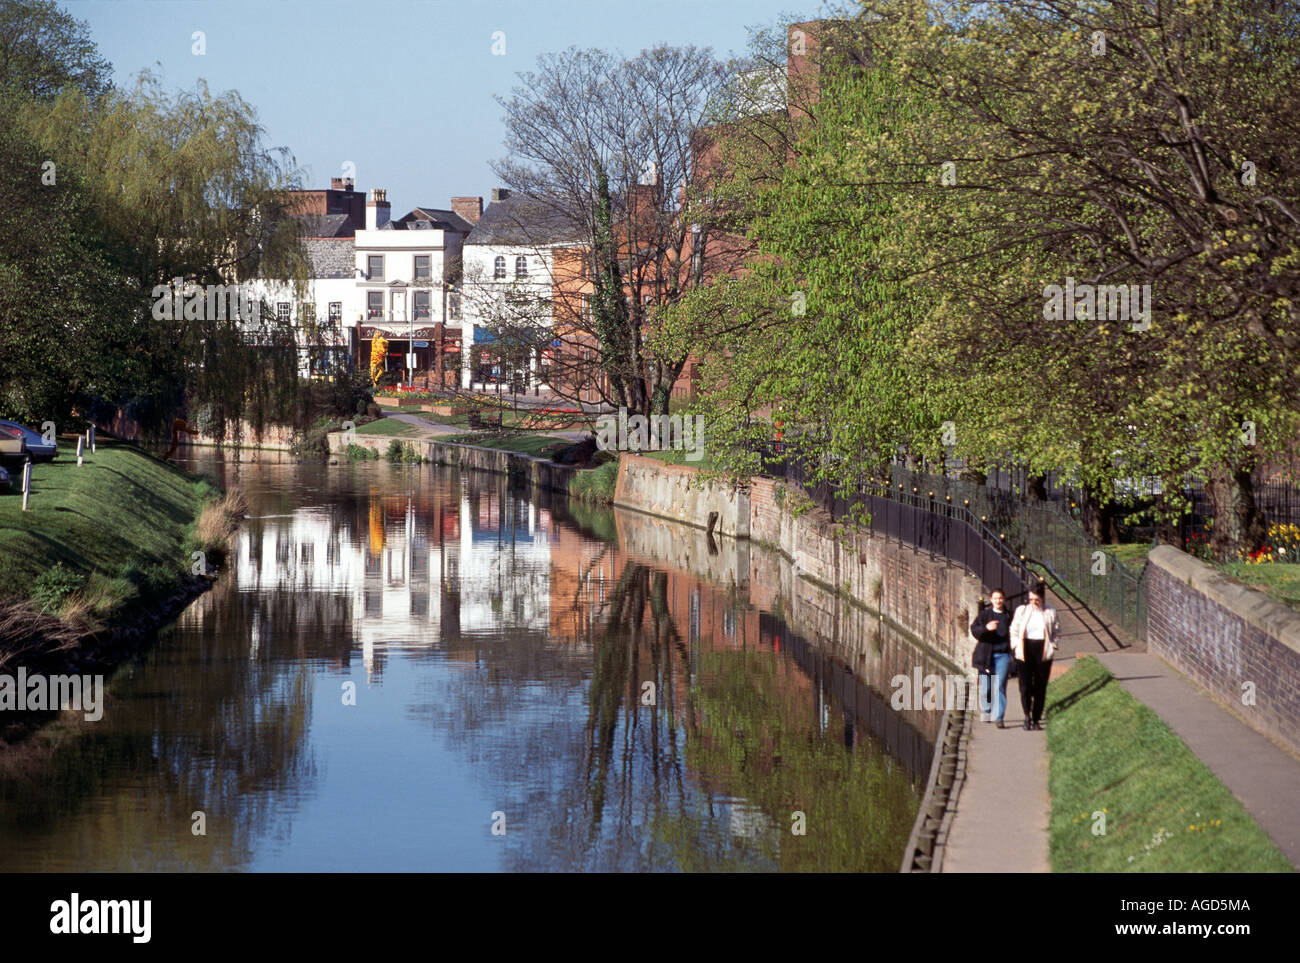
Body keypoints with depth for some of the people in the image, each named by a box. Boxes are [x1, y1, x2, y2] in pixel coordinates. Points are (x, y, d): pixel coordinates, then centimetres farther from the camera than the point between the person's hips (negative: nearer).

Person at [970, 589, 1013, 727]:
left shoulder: (1008, 616, 7)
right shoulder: (984, 614, 2)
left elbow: (1013, 633, 18)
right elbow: (974, 629, -9)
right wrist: (986, 628, -27)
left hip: (1002, 655, 0)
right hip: (986, 655, 0)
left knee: (999, 687, -8)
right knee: (985, 687, 6)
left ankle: (998, 718, -9)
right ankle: (986, 712, 27)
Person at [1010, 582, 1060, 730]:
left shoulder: (1050, 613, 6)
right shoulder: (1021, 611, 8)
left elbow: (1057, 632, 14)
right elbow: (1014, 630, 14)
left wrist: (1052, 646, 1)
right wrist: (1016, 646, 1)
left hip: (1043, 652, 0)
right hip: (1025, 651, 0)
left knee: (1040, 687, 2)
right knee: (1025, 685, -11)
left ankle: (1036, 719, 10)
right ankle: (1027, 716, 0)